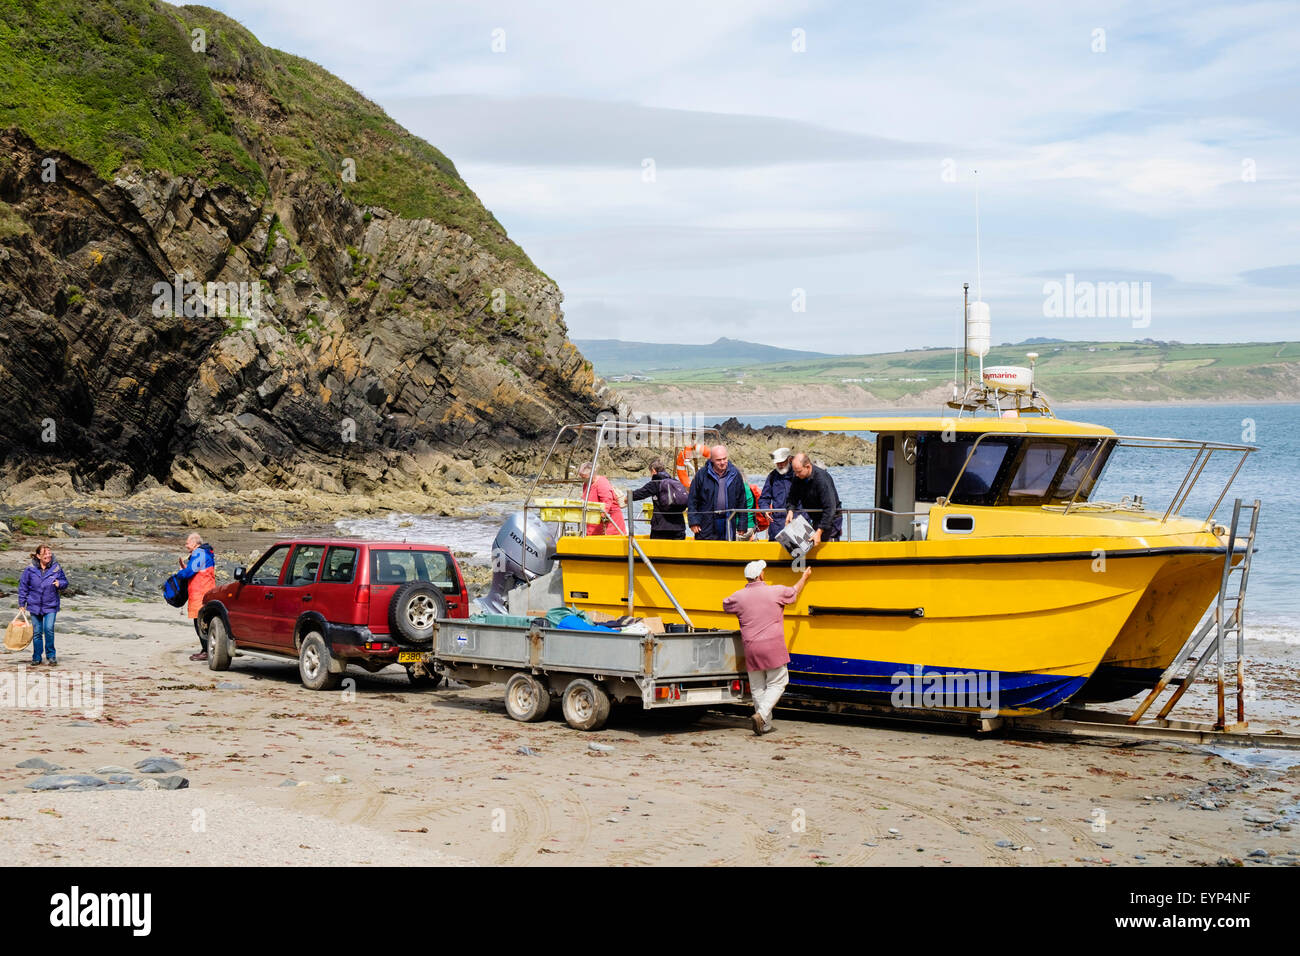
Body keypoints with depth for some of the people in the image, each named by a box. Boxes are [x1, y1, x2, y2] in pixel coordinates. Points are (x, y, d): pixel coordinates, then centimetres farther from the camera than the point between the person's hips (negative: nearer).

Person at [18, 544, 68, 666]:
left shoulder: (56, 568, -4)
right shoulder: (30, 570, -6)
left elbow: (65, 582, 9)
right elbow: (23, 586, 4)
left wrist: (59, 584, -15)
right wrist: (22, 603, 4)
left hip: (50, 605, -1)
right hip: (35, 605, 1)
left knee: (49, 629, -15)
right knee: (36, 632, 8)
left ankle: (51, 656, 0)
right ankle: (36, 657, 21)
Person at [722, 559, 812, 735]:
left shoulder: (739, 597, 0)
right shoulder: (776, 592, -3)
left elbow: (725, 606, 21)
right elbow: (794, 592, 17)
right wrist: (805, 577, 36)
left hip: (751, 649, 2)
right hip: (773, 648, -2)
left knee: (757, 687, 11)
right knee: (776, 683, 7)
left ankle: (765, 725, 13)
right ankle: (761, 714, -14)